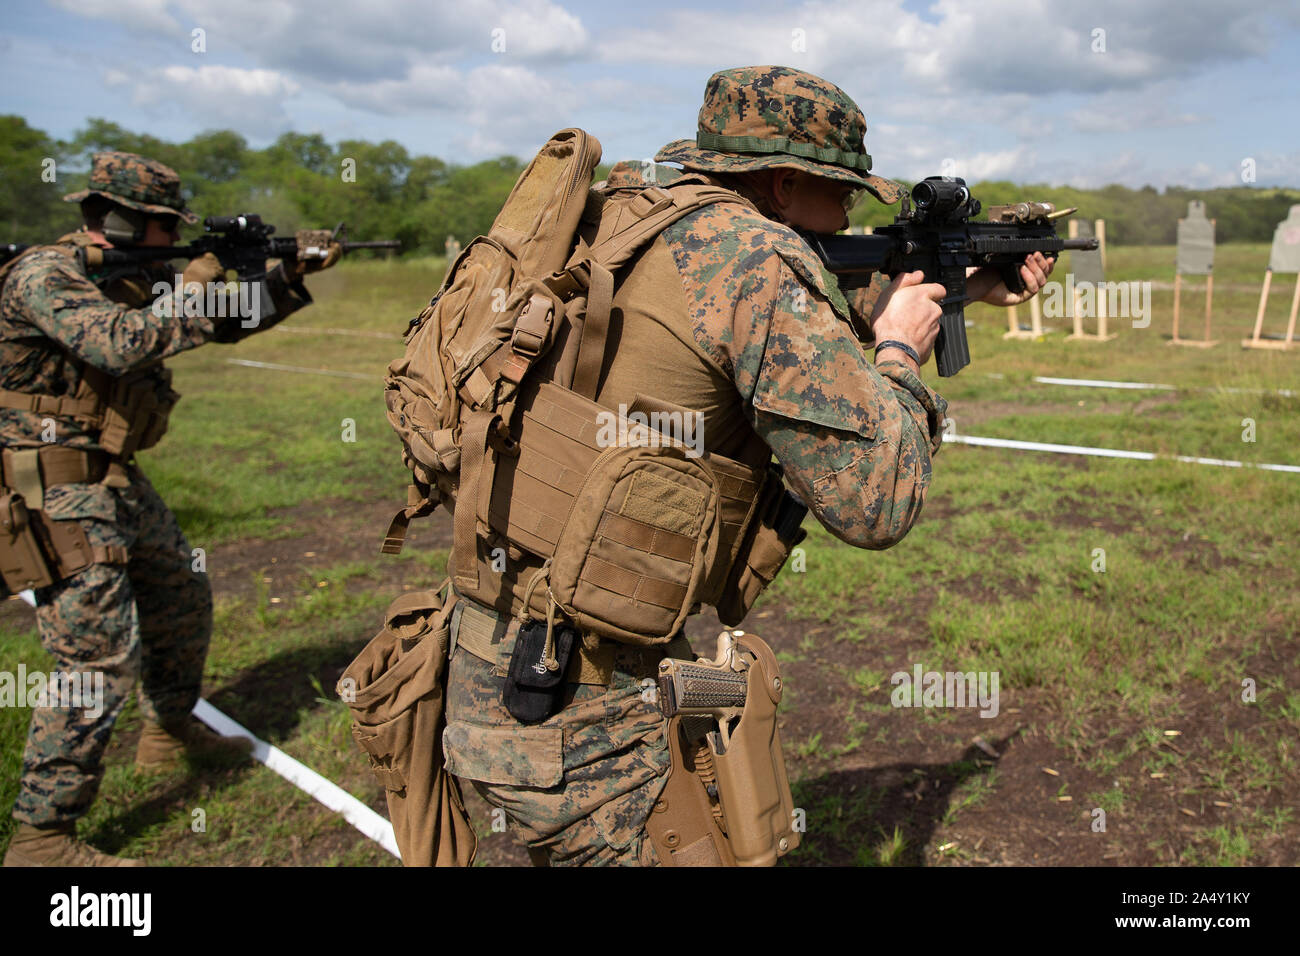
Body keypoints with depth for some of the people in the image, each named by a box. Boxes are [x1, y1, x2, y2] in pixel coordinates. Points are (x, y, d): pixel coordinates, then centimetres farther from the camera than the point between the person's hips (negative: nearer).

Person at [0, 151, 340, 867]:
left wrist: (292, 276, 6)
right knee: (100, 656, -11)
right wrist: (193, 289, -19)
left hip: (115, 480, 9)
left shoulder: (135, 277, 10)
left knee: (182, 602, 21)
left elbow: (227, 322, 18)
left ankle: (171, 734, 44)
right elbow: (119, 345, -33)